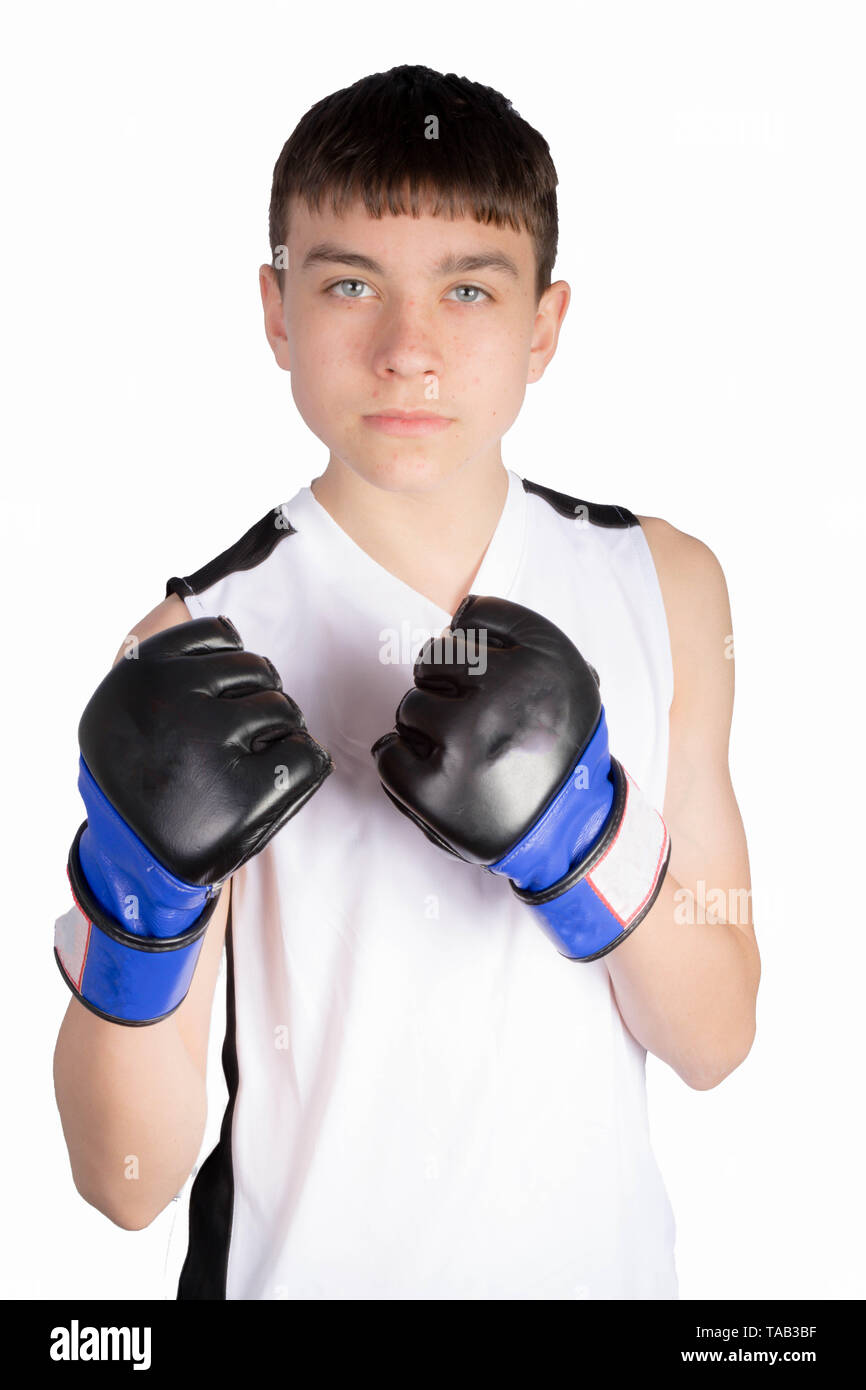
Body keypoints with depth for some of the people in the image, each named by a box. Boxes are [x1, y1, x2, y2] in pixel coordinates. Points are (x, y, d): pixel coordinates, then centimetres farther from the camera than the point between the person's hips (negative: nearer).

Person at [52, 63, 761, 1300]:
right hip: (311, 1264, -2)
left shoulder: (666, 585, -8)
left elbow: (715, 1042, -8)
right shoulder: (202, 654, -18)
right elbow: (129, 1183, -19)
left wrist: (584, 835, -24)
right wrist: (138, 893, -35)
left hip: (603, 1254, 3)